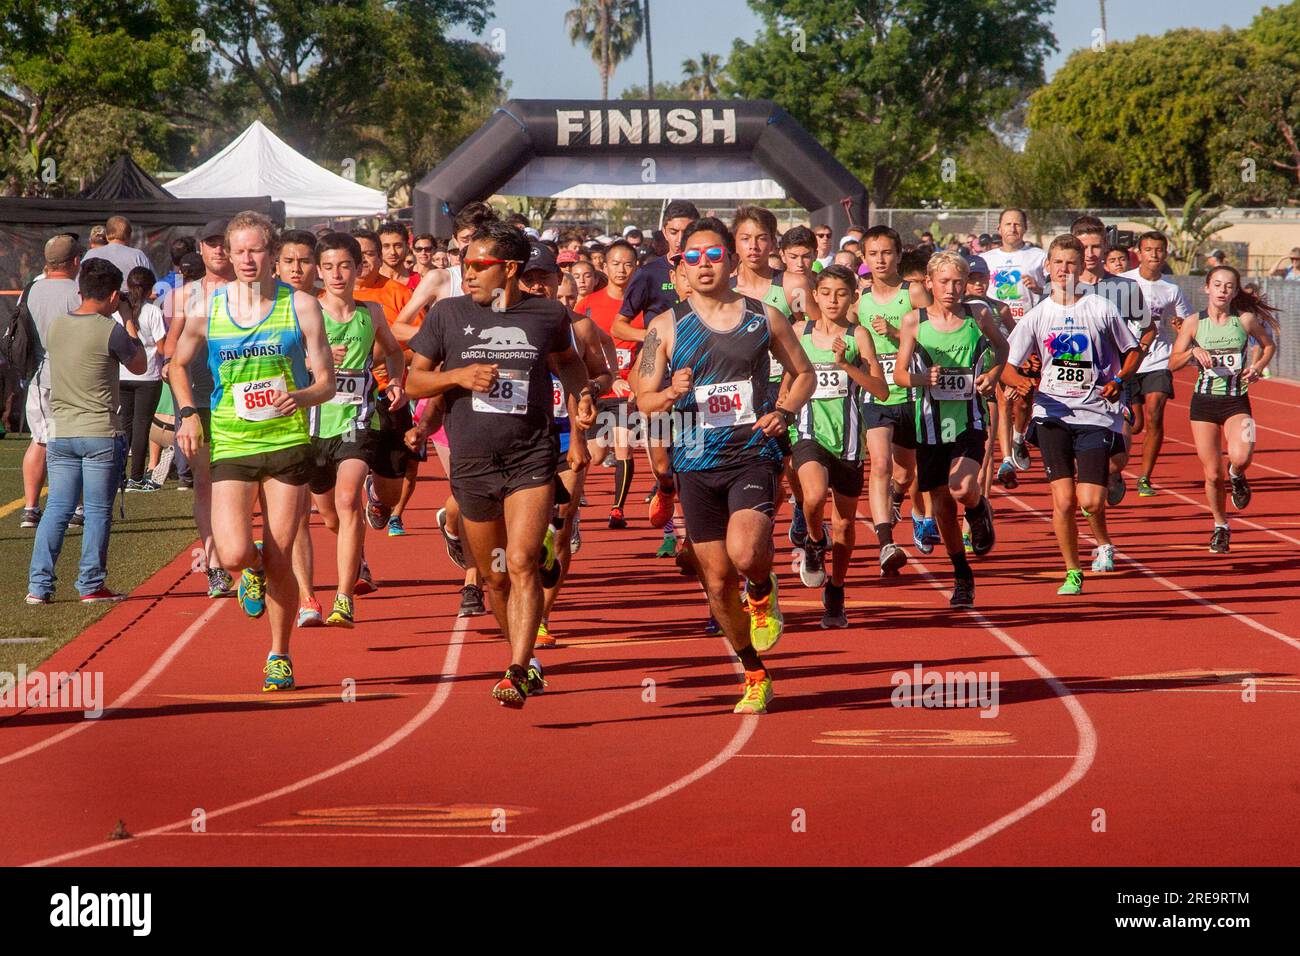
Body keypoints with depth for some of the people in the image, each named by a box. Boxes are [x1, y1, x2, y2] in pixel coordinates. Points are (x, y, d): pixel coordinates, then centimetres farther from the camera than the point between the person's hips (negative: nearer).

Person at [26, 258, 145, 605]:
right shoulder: (111, 331, -12)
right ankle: (91, 586, 6)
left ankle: (39, 585, 3)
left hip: (60, 433, 5)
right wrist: (130, 321, 16)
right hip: (101, 434, -5)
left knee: (57, 509, 8)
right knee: (98, 511, 4)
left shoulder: (54, 326, 4)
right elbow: (139, 365, 5)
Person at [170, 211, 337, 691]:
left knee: (279, 560, 0)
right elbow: (179, 364, 19)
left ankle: (280, 655, 21)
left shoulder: (301, 306, -1)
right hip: (229, 447, 1)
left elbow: (327, 382, 2)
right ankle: (252, 571, 23)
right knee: (234, 555, -16)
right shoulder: (208, 309, 3)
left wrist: (301, 397, -19)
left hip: (288, 441, -1)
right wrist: (186, 411, 3)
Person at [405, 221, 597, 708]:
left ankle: (517, 673, -22)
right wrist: (458, 376, -12)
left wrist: (582, 395, 7)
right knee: (494, 577, 11)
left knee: (522, 565, -18)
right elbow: (414, 381, 6)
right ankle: (526, 658, 33)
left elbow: (567, 360, 25)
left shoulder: (548, 314, 3)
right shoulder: (448, 314, 2)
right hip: (472, 462, 2)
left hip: (532, 458, -2)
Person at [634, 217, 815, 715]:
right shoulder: (666, 326, 4)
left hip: (753, 454, -2)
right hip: (696, 463, 2)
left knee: (745, 552, -27)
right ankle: (755, 678, 23)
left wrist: (785, 412, -4)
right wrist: (671, 394, -17)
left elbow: (804, 373, 16)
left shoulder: (764, 318, 4)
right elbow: (644, 398, 6)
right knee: (717, 581, 5)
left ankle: (763, 595, 10)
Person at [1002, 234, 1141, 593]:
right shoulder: (1036, 316, 5)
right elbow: (1008, 365, 6)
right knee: (1063, 501, -8)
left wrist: (1119, 380, -7)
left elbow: (1133, 351, 12)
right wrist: (1020, 380, -17)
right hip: (1052, 414, 1)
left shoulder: (1101, 309, 2)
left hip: (1096, 414, -1)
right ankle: (1072, 572, 9)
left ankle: (1103, 542, 25)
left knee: (1090, 501, -9)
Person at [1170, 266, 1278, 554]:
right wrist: (1193, 351, -17)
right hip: (1204, 402, 1)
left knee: (1240, 457, -26)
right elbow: (1173, 363, 2)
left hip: (1237, 402, -1)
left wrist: (1258, 366, -1)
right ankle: (1220, 526, 26)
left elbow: (1269, 344, 17)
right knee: (1213, 473, 1)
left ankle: (1236, 476, 13)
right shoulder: (1194, 322, -1)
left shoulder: (1246, 320, -1)